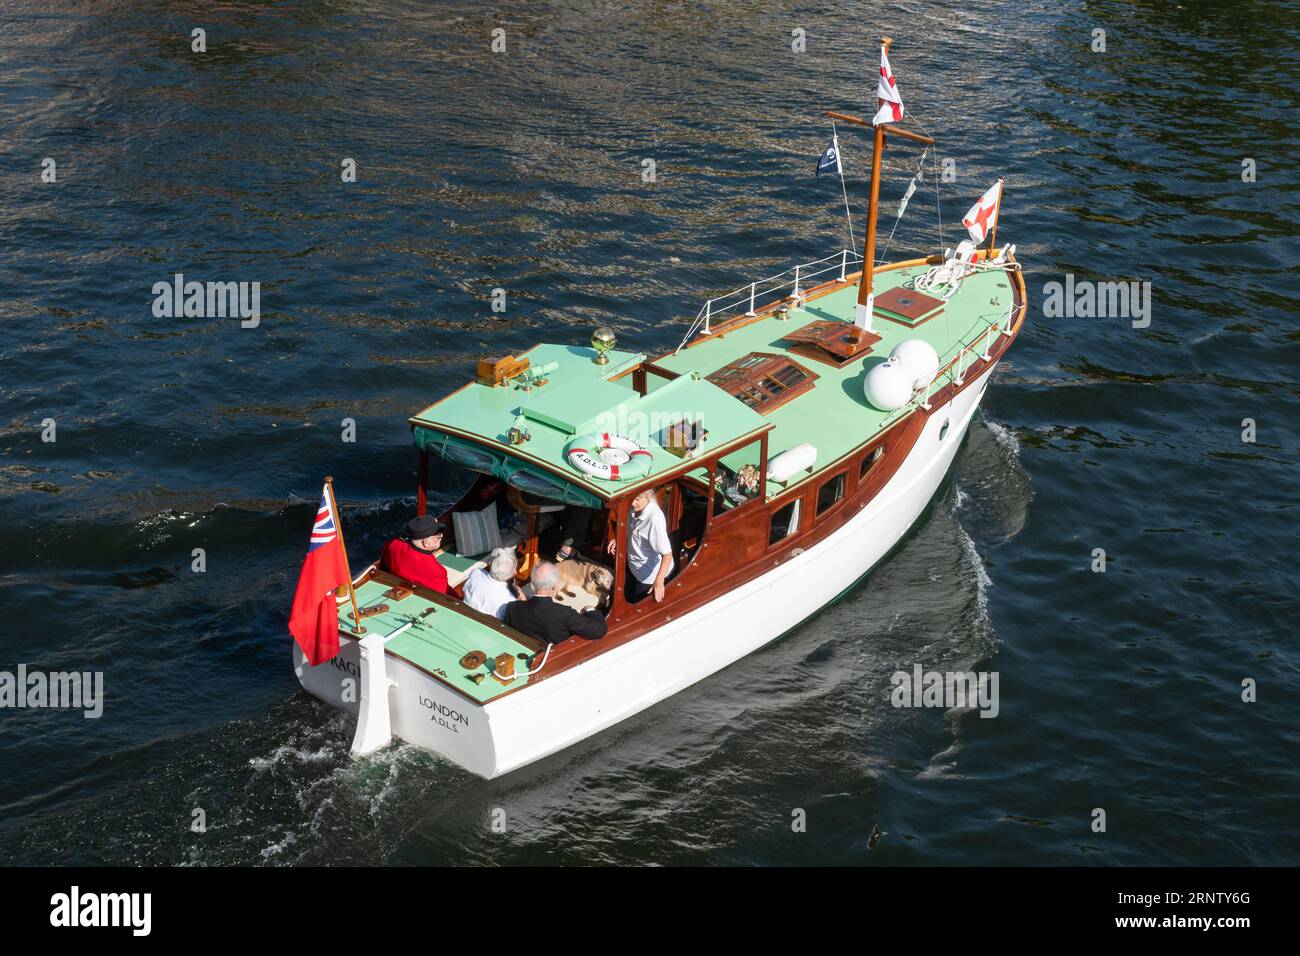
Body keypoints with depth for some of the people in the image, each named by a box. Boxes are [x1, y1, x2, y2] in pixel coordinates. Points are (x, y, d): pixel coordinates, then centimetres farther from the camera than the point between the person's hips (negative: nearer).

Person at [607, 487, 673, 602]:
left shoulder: (654, 518, -37)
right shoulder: (636, 509, -13)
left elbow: (667, 553, -37)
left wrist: (659, 581, -44)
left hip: (650, 574, -8)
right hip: (634, 567, 8)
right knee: (629, 600, 28)